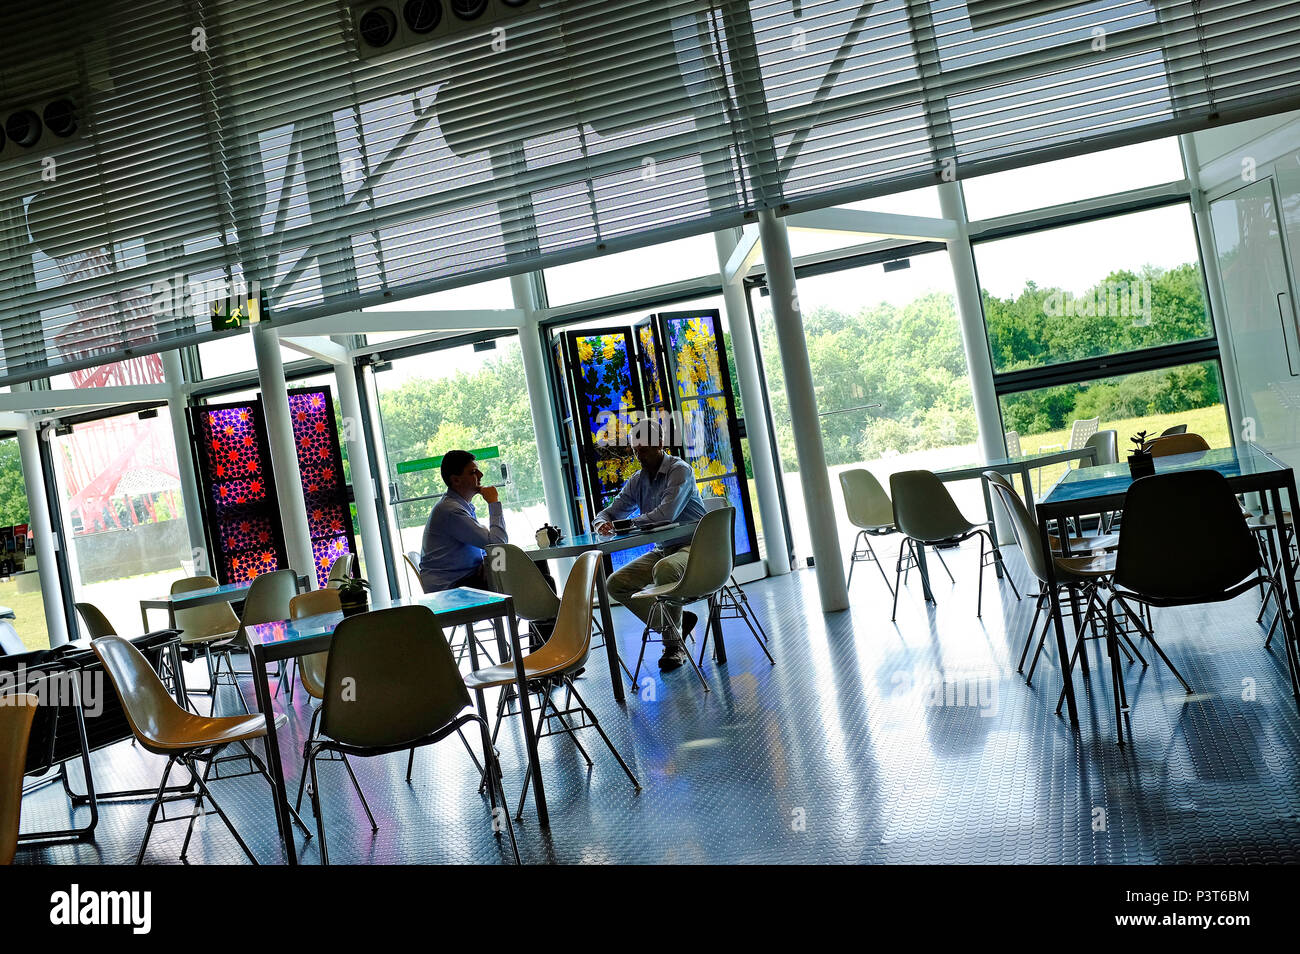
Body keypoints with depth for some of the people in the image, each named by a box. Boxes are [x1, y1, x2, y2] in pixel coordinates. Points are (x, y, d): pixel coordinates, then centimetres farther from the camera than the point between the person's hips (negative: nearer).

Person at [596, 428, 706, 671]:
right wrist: (602, 523, -14)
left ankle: (674, 645, -21)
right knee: (616, 583, -8)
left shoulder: (680, 470, -12)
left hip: (693, 545, -8)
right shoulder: (638, 480, 10)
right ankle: (676, 623, -2)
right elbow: (610, 511, 12)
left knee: (664, 569, -39)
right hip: (663, 549, 8)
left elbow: (666, 514, -27)